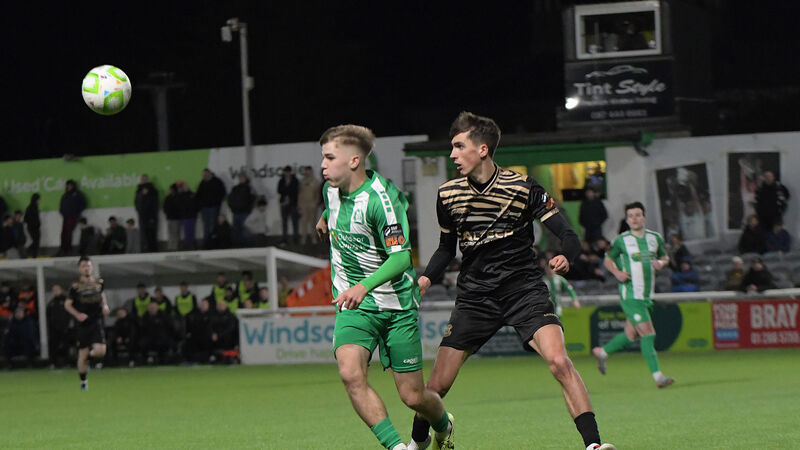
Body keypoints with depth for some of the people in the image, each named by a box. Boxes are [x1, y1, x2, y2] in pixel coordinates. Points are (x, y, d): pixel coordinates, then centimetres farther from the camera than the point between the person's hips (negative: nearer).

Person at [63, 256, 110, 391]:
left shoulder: (99, 282, 4)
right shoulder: (76, 286, -6)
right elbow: (67, 304, 0)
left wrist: (105, 306, 7)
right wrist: (77, 314, -15)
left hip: (97, 320, 2)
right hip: (83, 323, -2)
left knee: (100, 351, -15)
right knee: (83, 353, 2)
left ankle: (90, 354, 21)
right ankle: (83, 381, 22)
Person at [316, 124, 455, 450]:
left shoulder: (381, 198, -21)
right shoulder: (332, 189, 1)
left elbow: (401, 256, -28)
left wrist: (364, 286, -43)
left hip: (396, 304, -5)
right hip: (353, 304, 5)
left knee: (412, 396, 1)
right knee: (350, 373, -24)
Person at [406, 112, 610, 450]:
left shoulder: (523, 188, -8)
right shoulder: (448, 194, 3)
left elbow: (568, 235, -9)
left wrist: (565, 257, -32)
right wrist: (426, 278, -1)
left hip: (524, 290, -3)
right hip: (474, 294, 3)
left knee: (559, 361, -25)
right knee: (438, 384, 0)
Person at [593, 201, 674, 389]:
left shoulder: (655, 238, 8)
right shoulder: (621, 240, -4)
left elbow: (665, 257, 21)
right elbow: (608, 260, 8)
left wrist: (661, 263, -3)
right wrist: (617, 272, -11)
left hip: (647, 295, 6)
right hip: (630, 295, -6)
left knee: (631, 335, 13)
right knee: (648, 334, -13)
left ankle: (602, 352, 36)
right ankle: (657, 376, -12)